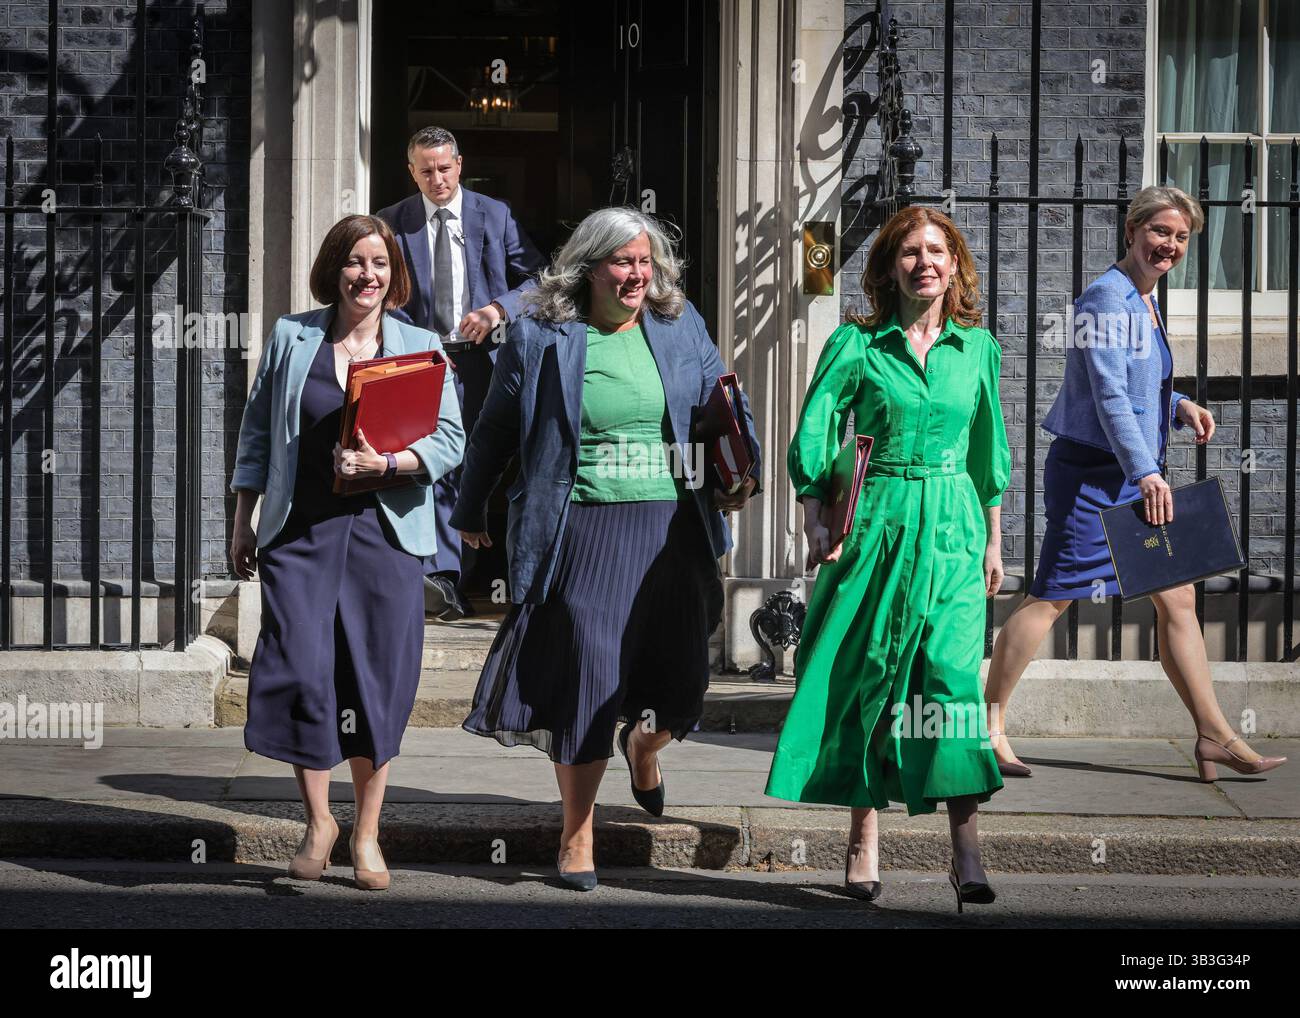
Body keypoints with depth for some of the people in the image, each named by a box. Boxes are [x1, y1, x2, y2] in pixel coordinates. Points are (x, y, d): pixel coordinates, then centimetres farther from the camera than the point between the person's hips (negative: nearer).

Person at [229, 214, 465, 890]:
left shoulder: (420, 347, 7)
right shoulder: (292, 338, 9)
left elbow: (449, 442, 2)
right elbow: (258, 432, 13)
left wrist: (383, 462, -15)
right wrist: (242, 523, 10)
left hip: (384, 530, 0)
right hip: (300, 530, 0)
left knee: (377, 684, 1)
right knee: (298, 674, -9)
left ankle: (367, 834, 16)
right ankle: (318, 822, 10)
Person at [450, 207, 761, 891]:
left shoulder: (680, 328, 9)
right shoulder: (540, 340, 2)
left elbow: (725, 405, 17)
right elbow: (494, 433, 10)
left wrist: (743, 470, 0)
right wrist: (469, 512, 17)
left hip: (672, 530, 3)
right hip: (584, 533, -3)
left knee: (680, 684, 4)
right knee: (586, 683, -4)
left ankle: (642, 745, 42)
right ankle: (576, 837, 12)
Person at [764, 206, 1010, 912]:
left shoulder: (978, 347, 9)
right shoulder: (857, 344, 1)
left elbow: (989, 452, 16)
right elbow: (813, 436, -2)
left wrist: (993, 540, 16)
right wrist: (815, 524, -12)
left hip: (953, 529, 1)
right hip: (875, 524, -1)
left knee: (953, 674, -11)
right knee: (866, 677, 2)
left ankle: (965, 849, -15)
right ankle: (864, 843, 12)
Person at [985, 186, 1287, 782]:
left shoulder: (1144, 302, 15)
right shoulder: (1107, 298, -15)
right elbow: (1108, 395, -24)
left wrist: (1180, 407, 6)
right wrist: (1146, 473, -31)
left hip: (1135, 478, 9)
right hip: (1092, 473, -9)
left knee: (1177, 598, 7)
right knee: (1052, 597, -4)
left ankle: (1214, 736, 11)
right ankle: (988, 727, 5)